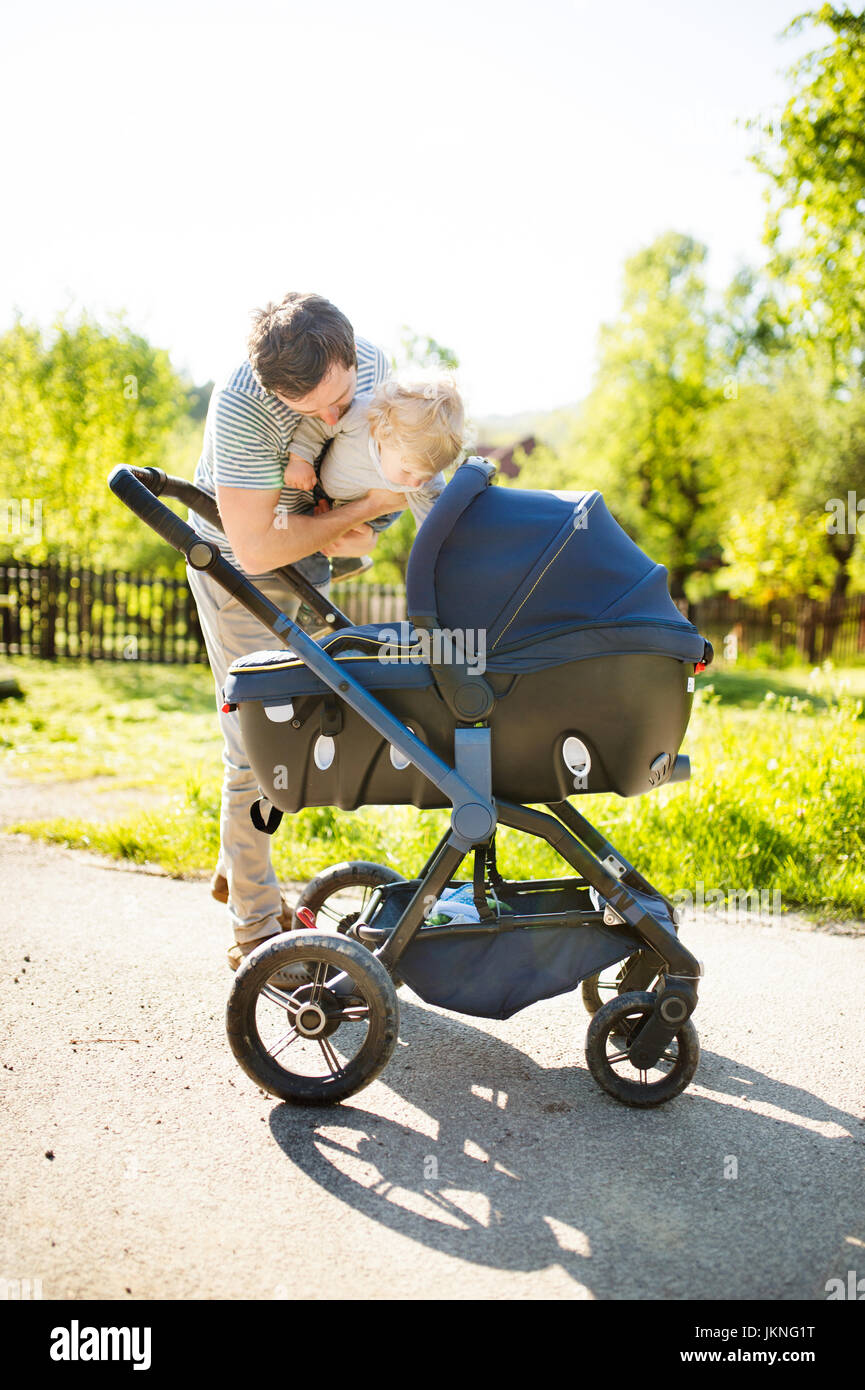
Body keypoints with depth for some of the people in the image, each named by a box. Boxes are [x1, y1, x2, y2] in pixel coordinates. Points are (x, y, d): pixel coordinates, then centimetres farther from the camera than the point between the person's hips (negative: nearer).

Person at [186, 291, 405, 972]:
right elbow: (256, 548, -35)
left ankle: (237, 870, 34)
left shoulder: (372, 363, -16)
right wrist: (365, 508, -29)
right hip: (235, 563, -6)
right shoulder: (241, 408, -35)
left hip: (306, 556, 6)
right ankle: (256, 926, 5)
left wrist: (366, 531, -20)